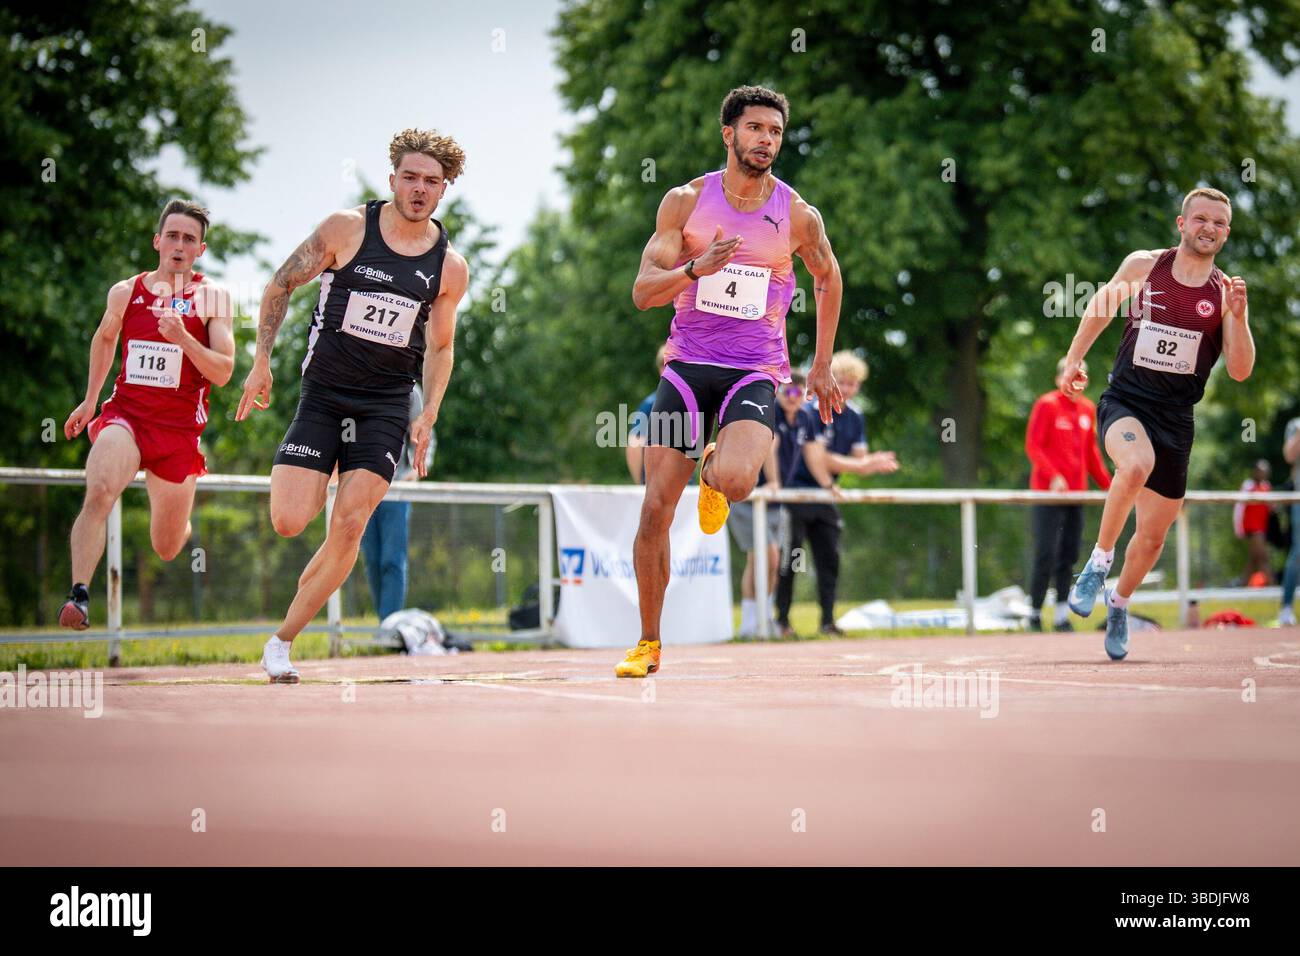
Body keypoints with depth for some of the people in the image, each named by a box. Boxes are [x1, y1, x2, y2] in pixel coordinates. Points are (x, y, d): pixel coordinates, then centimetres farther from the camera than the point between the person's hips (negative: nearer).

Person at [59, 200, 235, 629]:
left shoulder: (212, 298, -3)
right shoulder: (126, 293, 3)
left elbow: (223, 373, -11)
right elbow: (105, 337, 25)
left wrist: (182, 338, -26)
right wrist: (90, 400, 25)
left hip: (179, 428, 0)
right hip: (124, 415, 0)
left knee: (166, 549, 12)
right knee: (99, 493, -32)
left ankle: (181, 524, 50)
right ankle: (79, 595, -35)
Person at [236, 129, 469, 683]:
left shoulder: (449, 267, 3)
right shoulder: (347, 228, -4)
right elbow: (280, 286, 4)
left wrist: (429, 417, 3)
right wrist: (261, 362, -2)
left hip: (386, 407, 1)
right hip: (322, 394, -1)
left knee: (349, 527, -11)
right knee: (289, 523, -13)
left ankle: (281, 642, 3)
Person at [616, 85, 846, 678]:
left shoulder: (798, 216, 0)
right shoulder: (685, 202, 0)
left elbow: (828, 277, 19)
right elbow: (644, 292, -5)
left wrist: (822, 366, 20)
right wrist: (697, 269, -24)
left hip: (755, 373, -1)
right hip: (686, 366, 1)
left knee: (737, 482, -29)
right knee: (655, 511, -4)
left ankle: (713, 472, 11)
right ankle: (648, 644, 13)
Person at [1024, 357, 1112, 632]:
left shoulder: (1088, 409, 13)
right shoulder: (1046, 405, -5)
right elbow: (1032, 446, -11)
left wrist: (1107, 485, 13)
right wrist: (1053, 476, -22)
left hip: (1076, 494, 6)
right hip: (1047, 492, -6)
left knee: (1069, 557, 4)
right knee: (1046, 555, -7)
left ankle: (1062, 616, 8)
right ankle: (1035, 613, 2)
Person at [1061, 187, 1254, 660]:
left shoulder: (1226, 293, 0)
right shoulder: (1143, 265, -1)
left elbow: (1240, 371, -6)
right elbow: (1101, 306, 18)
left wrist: (1237, 316, -19)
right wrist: (1074, 359, 19)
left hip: (1176, 418, 2)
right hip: (1124, 402, -2)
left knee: (1153, 536, 8)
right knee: (1137, 464, -37)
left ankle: (1119, 603, 38)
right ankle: (1099, 562, -18)